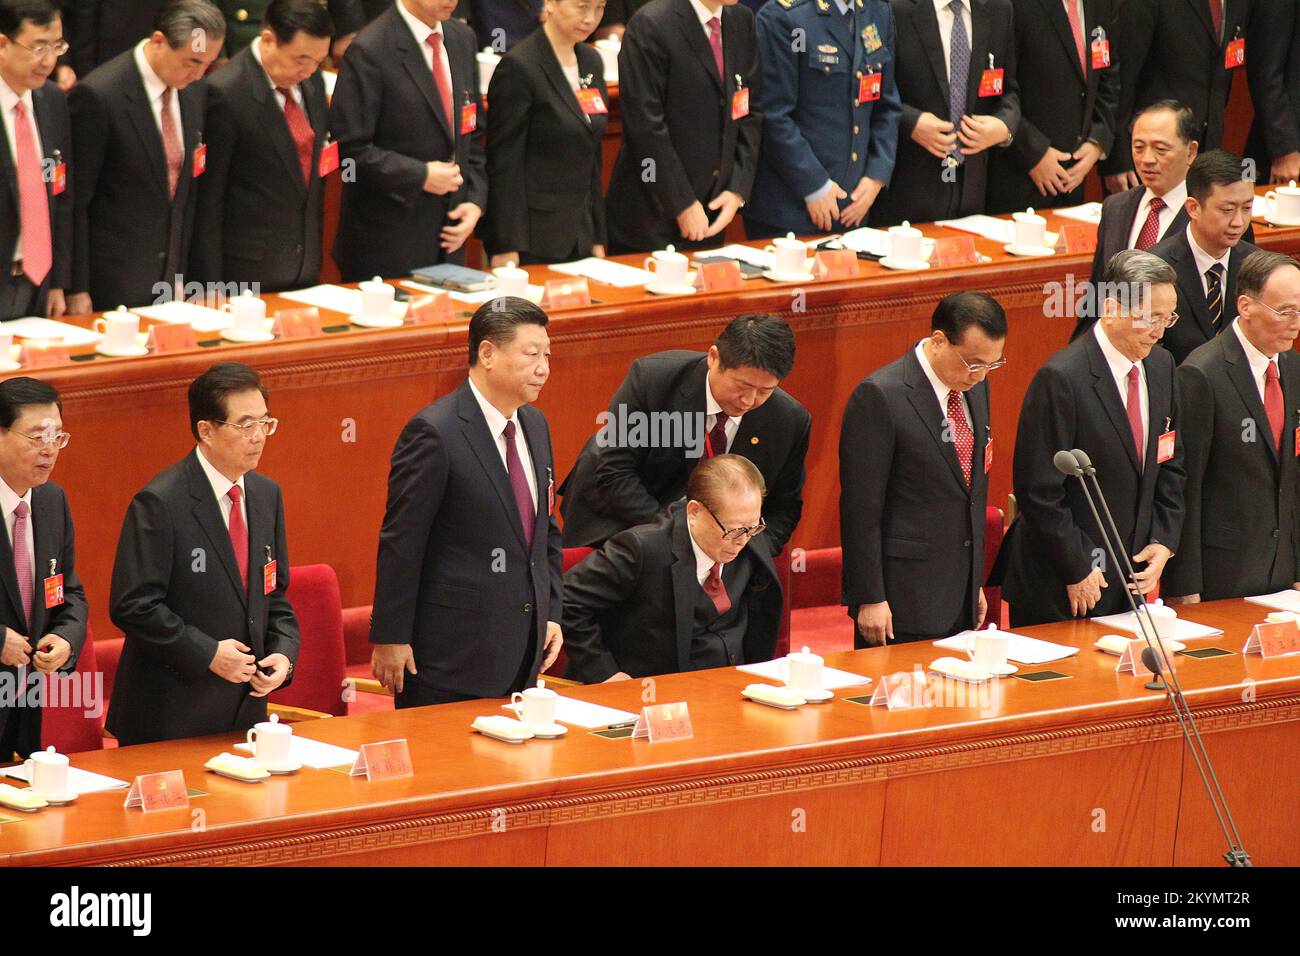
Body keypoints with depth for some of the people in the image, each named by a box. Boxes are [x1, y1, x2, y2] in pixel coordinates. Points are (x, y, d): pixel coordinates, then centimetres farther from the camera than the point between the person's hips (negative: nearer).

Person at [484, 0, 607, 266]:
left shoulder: (591, 62, 11)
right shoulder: (519, 66, -12)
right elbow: (504, 163, -13)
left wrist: (597, 239, 15)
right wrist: (506, 249, -15)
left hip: (579, 238, 7)